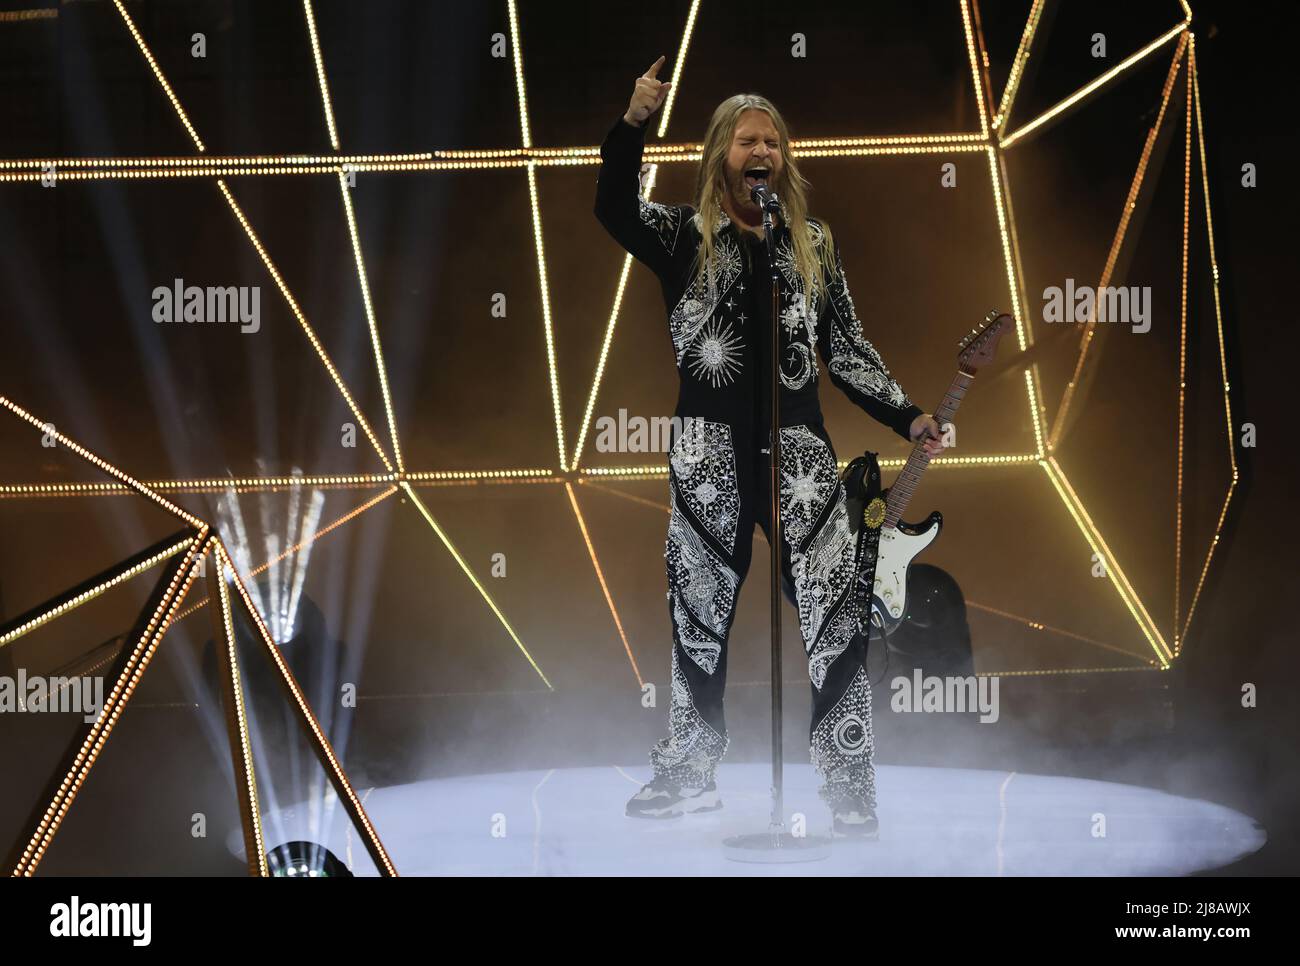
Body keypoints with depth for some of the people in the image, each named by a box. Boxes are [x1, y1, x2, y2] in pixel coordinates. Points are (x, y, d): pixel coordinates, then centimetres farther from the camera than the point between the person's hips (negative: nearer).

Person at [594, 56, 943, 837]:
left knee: (837, 616, -7)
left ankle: (850, 788, -1)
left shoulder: (814, 243, 11)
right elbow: (615, 210, -17)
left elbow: (847, 348, 14)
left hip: (798, 446, 1)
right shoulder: (685, 236, 3)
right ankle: (691, 773, 25)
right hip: (709, 448, -1)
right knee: (700, 616, 10)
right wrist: (634, 123, -31)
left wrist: (908, 416, 5)